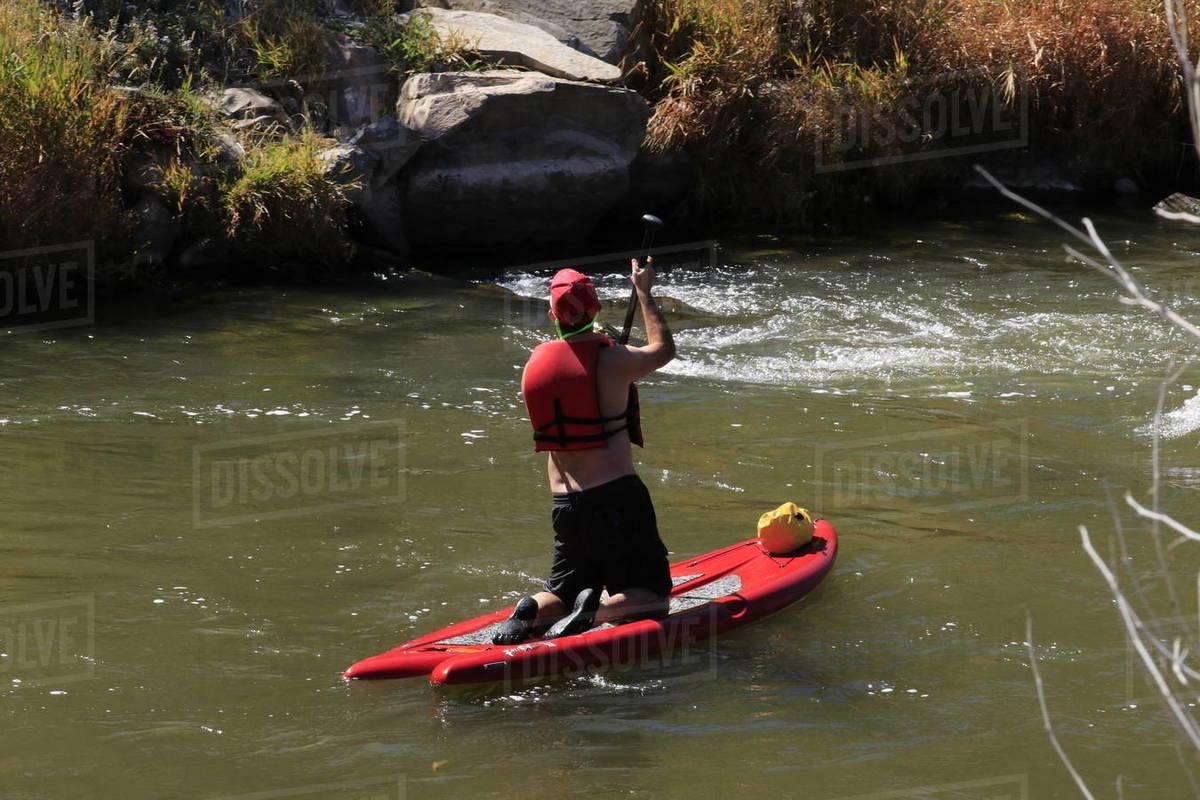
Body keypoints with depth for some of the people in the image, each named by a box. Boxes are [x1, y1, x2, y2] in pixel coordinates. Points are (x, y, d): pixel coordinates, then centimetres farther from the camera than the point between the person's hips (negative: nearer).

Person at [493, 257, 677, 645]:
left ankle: (529, 612, -13)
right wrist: (644, 291, 23)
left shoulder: (535, 364, 4)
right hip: (616, 498, -5)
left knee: (561, 592, 21)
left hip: (565, 506, 5)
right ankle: (597, 612, -25)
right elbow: (663, 349, 11)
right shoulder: (611, 360, -10)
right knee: (651, 599, 4)